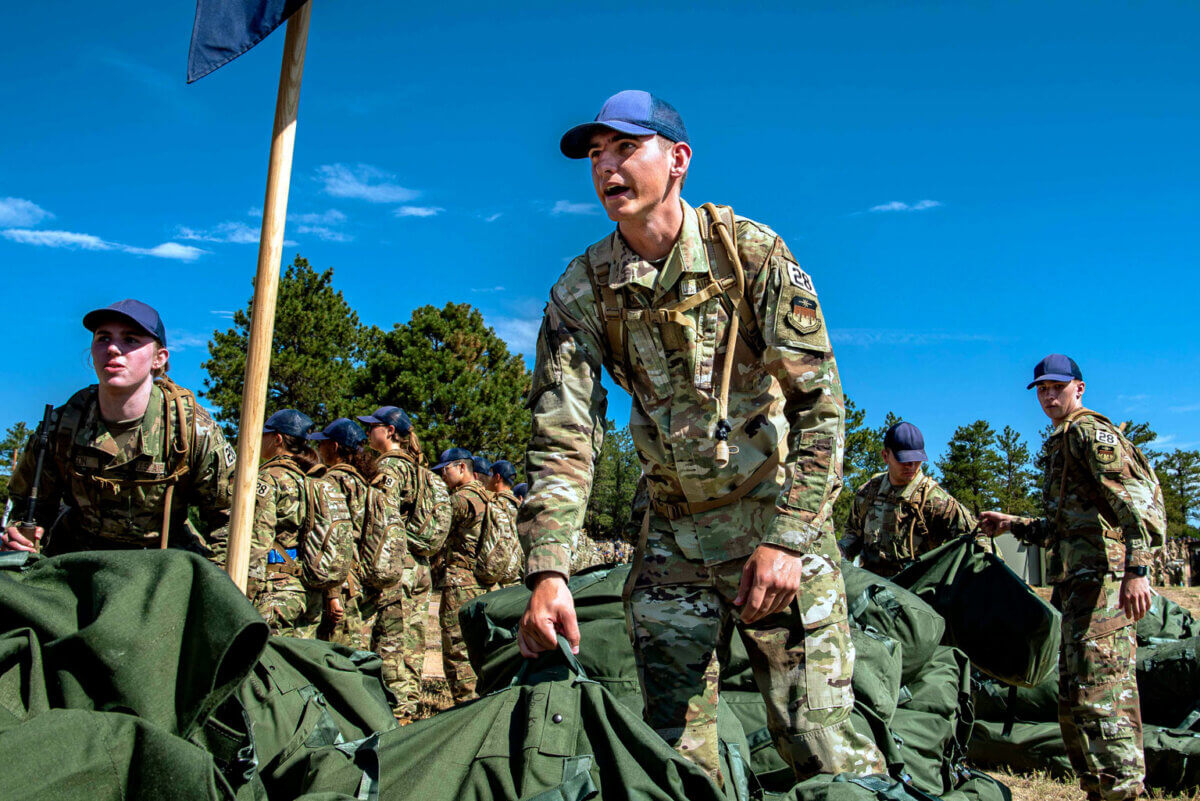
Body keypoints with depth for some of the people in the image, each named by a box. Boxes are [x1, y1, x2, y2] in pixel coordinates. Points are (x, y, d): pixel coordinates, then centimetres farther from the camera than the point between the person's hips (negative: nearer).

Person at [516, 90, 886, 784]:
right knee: (677, 743, 7)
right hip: (673, 536, 3)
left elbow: (820, 401, -11)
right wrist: (549, 572, -19)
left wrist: (785, 537, -19)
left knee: (821, 739, -6)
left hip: (780, 518, -3)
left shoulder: (750, 252, -10)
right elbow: (563, 434, -8)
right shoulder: (583, 289, -2)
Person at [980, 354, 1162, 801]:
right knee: (1074, 698, 12)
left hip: (1102, 578, -10)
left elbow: (1137, 497, -18)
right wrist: (1013, 525, 27)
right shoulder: (1060, 445, 26)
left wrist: (1136, 568, -28)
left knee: (1098, 695, -15)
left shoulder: (1089, 431, -4)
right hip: (1079, 584, 10)